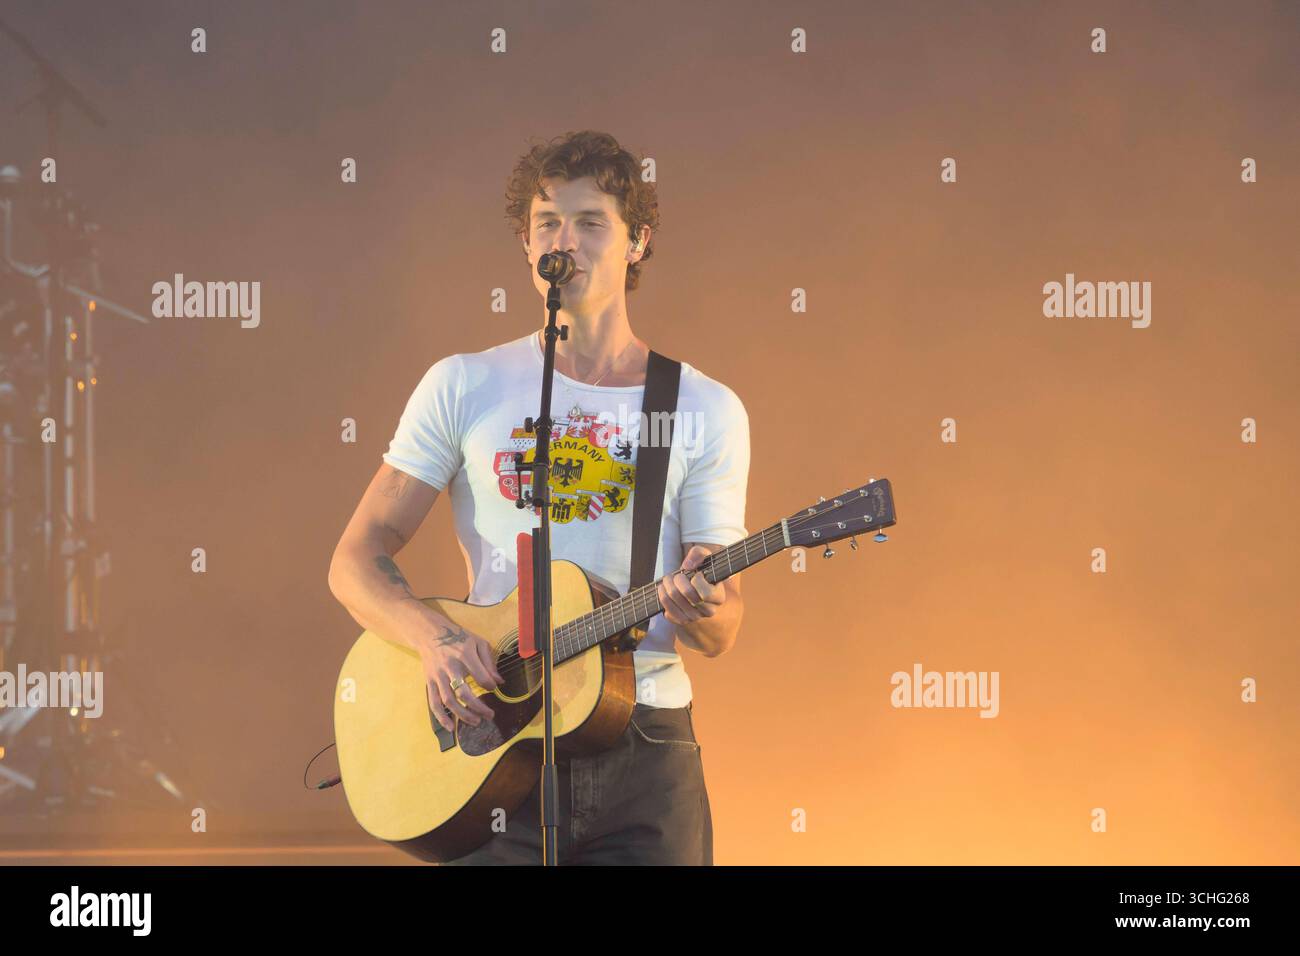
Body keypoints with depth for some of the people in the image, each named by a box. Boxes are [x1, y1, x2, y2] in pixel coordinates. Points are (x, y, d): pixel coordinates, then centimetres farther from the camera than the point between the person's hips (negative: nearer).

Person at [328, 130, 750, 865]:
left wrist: (703, 611, -20)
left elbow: (723, 633, 3)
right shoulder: (464, 388, 4)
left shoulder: (708, 411, 5)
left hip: (645, 753, 1)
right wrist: (436, 640, -18)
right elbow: (357, 563, 1)